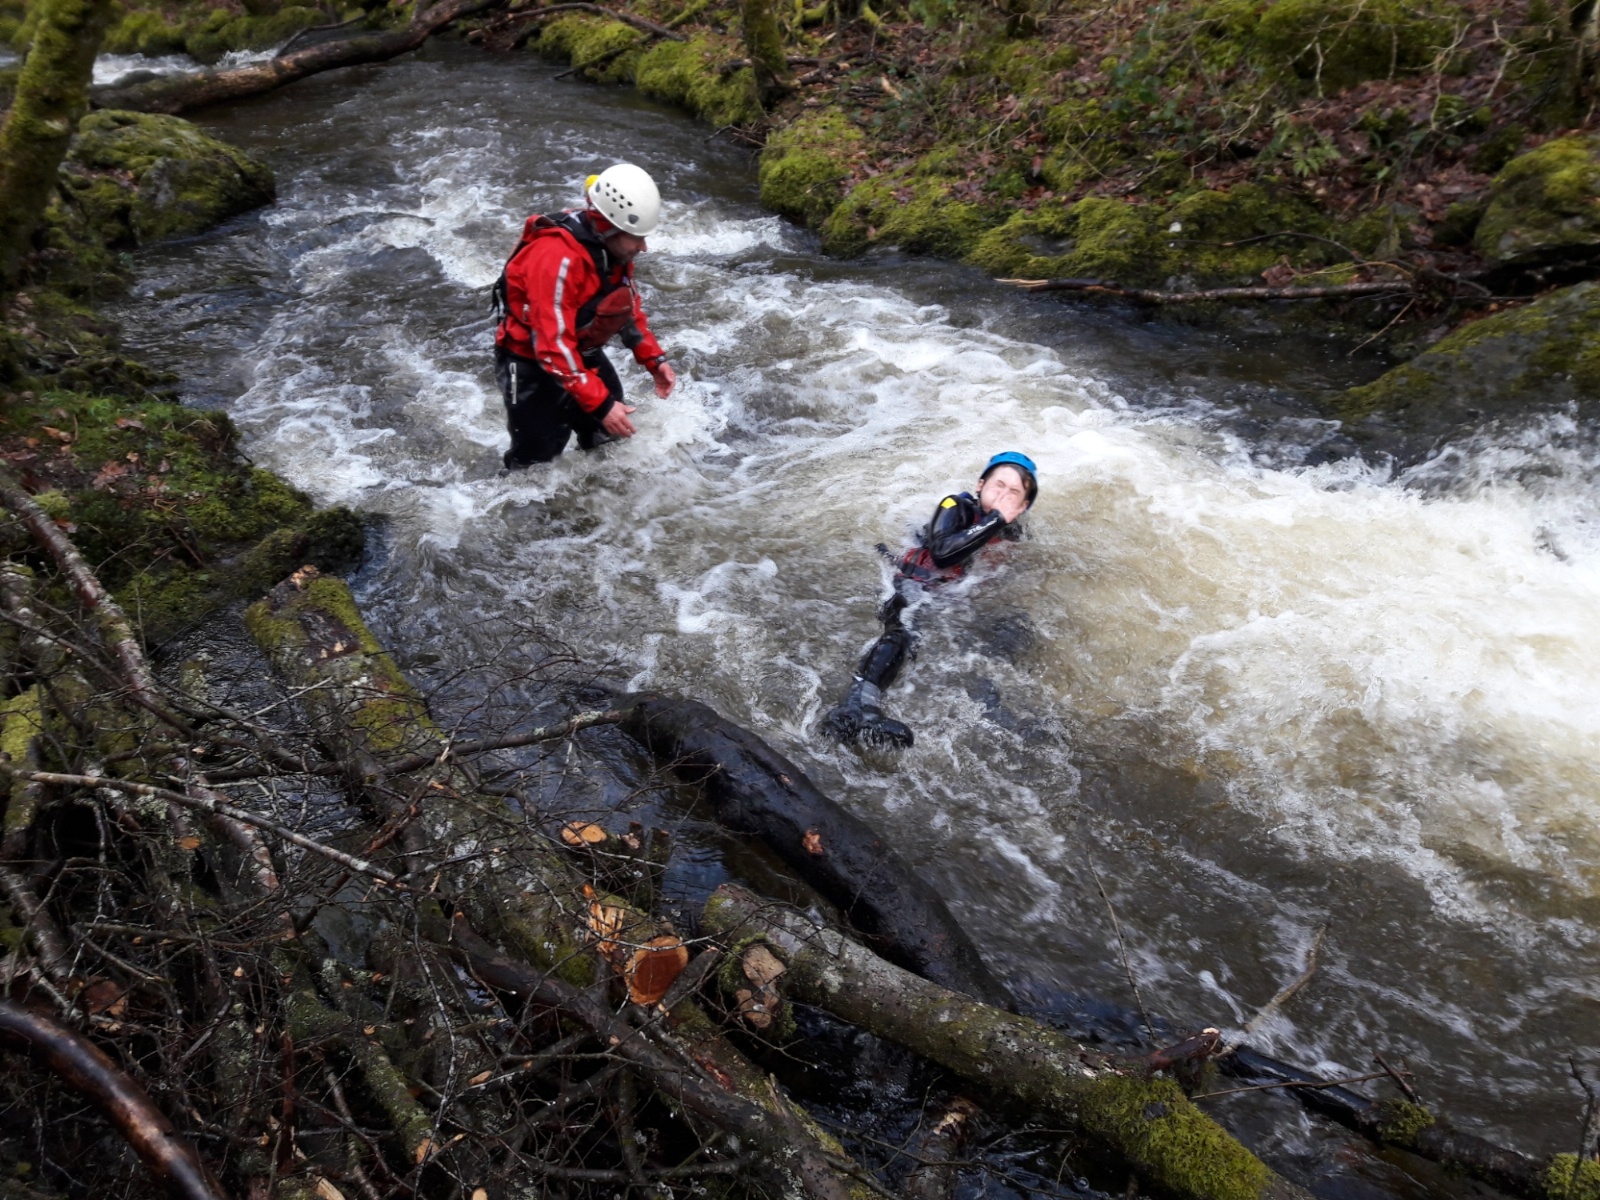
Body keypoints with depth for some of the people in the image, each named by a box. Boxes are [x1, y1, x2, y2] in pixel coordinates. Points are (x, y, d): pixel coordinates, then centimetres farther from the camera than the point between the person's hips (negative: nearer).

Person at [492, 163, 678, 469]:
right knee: (536, 461, -4)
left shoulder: (615, 247, -7)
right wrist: (599, 404, -35)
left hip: (583, 353, 8)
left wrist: (654, 359, 0)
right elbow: (553, 347, -35)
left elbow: (629, 307, 10)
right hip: (531, 365, -8)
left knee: (610, 444, 19)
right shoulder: (557, 258, -33)